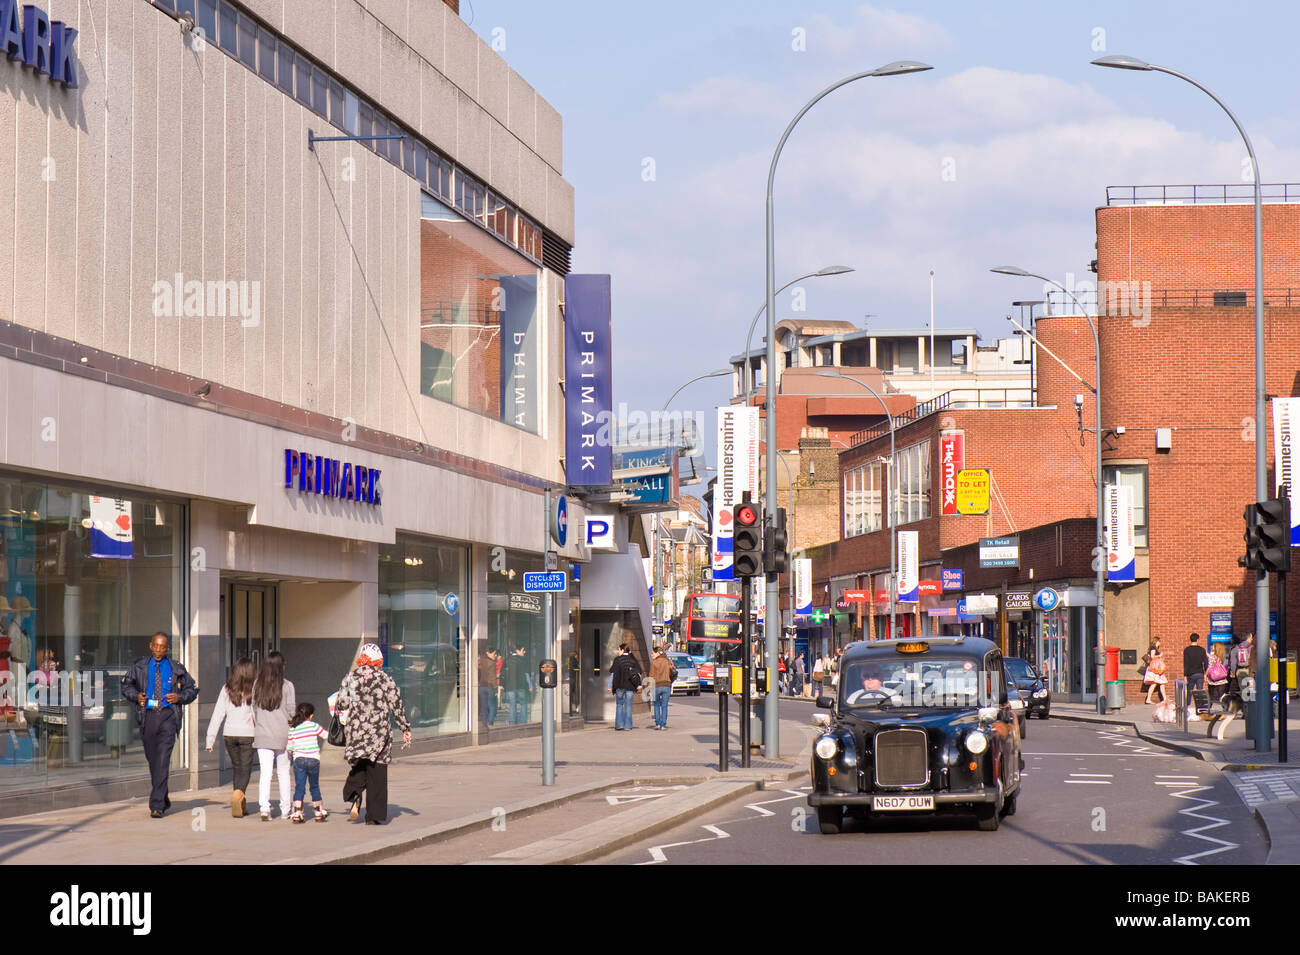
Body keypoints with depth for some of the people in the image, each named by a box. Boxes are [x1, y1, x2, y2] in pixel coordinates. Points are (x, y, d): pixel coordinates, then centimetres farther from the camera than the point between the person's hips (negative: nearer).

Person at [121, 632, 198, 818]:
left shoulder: (176, 669, 6)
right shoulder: (139, 666, 8)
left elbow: (192, 689, 16)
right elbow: (126, 685, 19)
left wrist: (180, 697, -4)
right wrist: (136, 696, -1)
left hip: (168, 716, -3)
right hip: (147, 716, 3)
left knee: (162, 760, -14)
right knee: (152, 759, 11)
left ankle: (157, 805, -18)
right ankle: (164, 800, 29)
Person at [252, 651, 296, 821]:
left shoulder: (257, 685, 1)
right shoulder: (286, 686, -7)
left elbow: (253, 708, 6)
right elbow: (292, 711, -6)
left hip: (262, 735, 2)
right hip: (282, 734, -1)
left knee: (265, 772, 0)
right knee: (283, 772, 12)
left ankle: (264, 808, -14)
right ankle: (285, 809, 18)